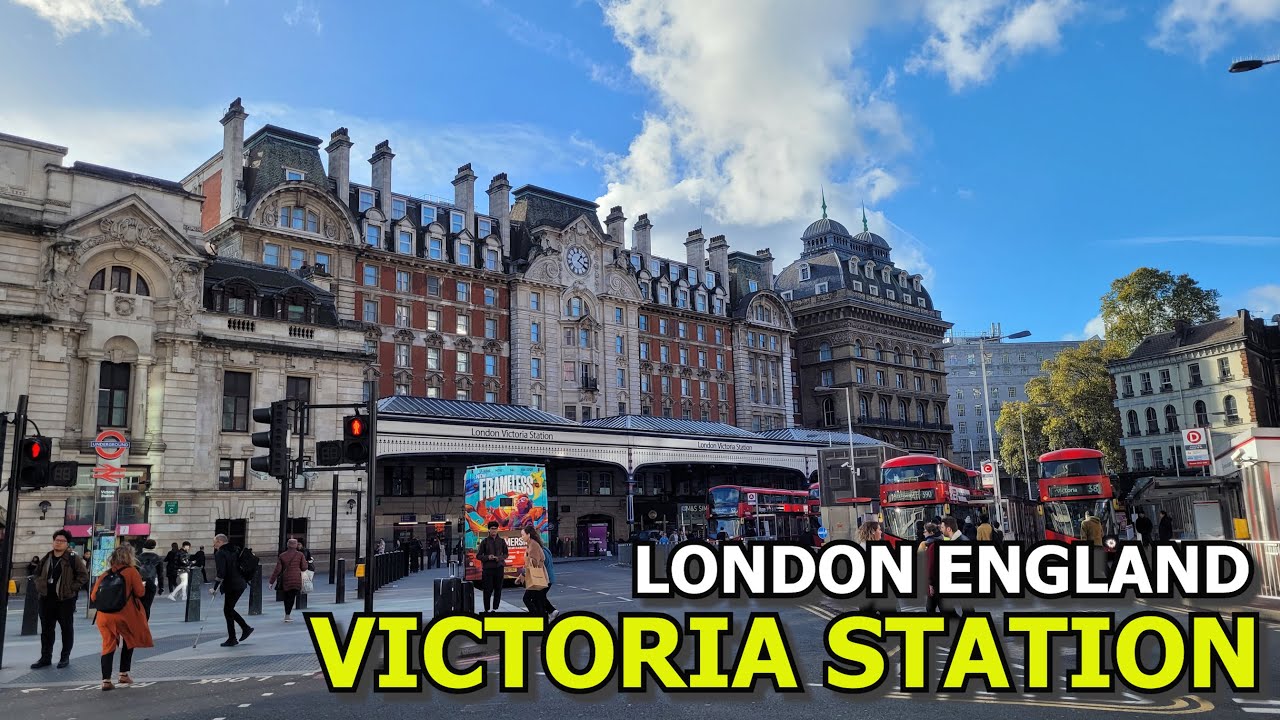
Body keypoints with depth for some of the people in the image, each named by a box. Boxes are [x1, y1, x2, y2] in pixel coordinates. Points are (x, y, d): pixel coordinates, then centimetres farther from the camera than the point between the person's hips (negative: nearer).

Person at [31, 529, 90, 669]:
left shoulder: (73, 558, -7)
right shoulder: (46, 558, 10)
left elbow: (84, 575, -8)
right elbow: (38, 574, 23)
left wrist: (72, 588, -14)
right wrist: (40, 586, 8)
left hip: (65, 599, -5)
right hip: (47, 599, 5)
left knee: (67, 629, 3)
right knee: (46, 629, 11)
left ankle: (65, 657, 13)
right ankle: (45, 657, 20)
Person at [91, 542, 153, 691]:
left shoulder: (105, 575, 10)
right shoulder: (131, 571, -3)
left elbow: (93, 597, 8)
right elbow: (140, 592, -6)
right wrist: (140, 582, 13)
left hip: (104, 616, 3)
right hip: (125, 615, -3)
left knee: (108, 646, 8)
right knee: (129, 641, 20)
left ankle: (106, 680, -2)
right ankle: (124, 674, 19)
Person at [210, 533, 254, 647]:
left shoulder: (220, 554, -11)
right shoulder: (235, 550, 13)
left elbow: (221, 573, -20)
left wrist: (215, 588, -15)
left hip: (231, 586, -8)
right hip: (240, 584, 8)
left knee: (228, 611, 2)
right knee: (229, 609, 20)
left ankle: (232, 639, 7)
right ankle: (246, 628, 19)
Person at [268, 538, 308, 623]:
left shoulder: (282, 556, 4)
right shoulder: (300, 555, -1)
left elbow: (277, 570, 2)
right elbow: (304, 568, 0)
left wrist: (271, 581, 6)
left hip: (285, 579, 2)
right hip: (296, 580, -2)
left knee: (286, 597, 15)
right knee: (292, 596, 1)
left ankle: (287, 614, 22)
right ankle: (288, 615, -6)